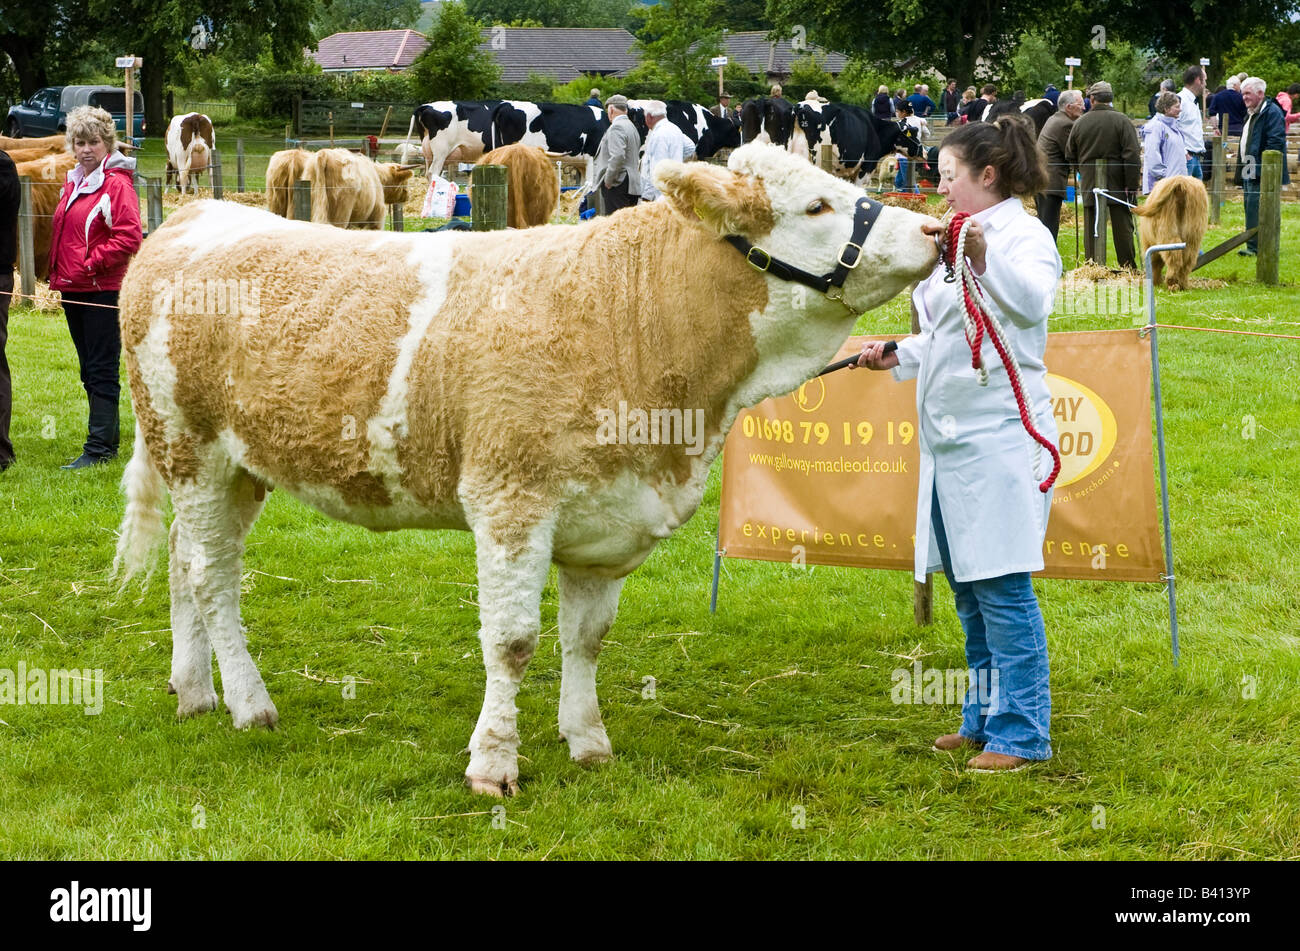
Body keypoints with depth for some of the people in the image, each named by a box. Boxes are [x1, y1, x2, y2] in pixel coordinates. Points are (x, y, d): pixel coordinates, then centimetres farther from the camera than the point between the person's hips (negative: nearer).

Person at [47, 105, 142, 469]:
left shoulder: (117, 184, -10)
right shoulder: (73, 183, 16)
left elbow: (128, 237, -19)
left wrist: (92, 264, -18)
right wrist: (58, 273, 13)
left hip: (101, 290, -9)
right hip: (72, 289, 9)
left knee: (102, 370, -7)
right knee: (89, 370, 13)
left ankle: (100, 447, -6)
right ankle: (104, 440, 21)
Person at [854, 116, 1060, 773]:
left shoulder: (1024, 235, -8)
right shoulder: (961, 238, 21)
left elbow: (1032, 302, -31)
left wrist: (983, 257, -44)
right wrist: (899, 356, 15)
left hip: (1000, 438, -10)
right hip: (949, 437, 10)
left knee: (1002, 588, -8)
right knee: (967, 586, 14)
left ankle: (1021, 733, -2)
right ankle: (985, 719, 24)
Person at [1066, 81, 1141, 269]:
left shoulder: (1080, 122, 3)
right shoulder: (1122, 121, -5)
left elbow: (1070, 156, 10)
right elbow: (1132, 155, -10)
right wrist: (1132, 185, -8)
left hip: (1089, 183, 2)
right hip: (1117, 182, -2)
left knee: (1092, 228, 5)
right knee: (1122, 226, 4)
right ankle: (1129, 268, 7)